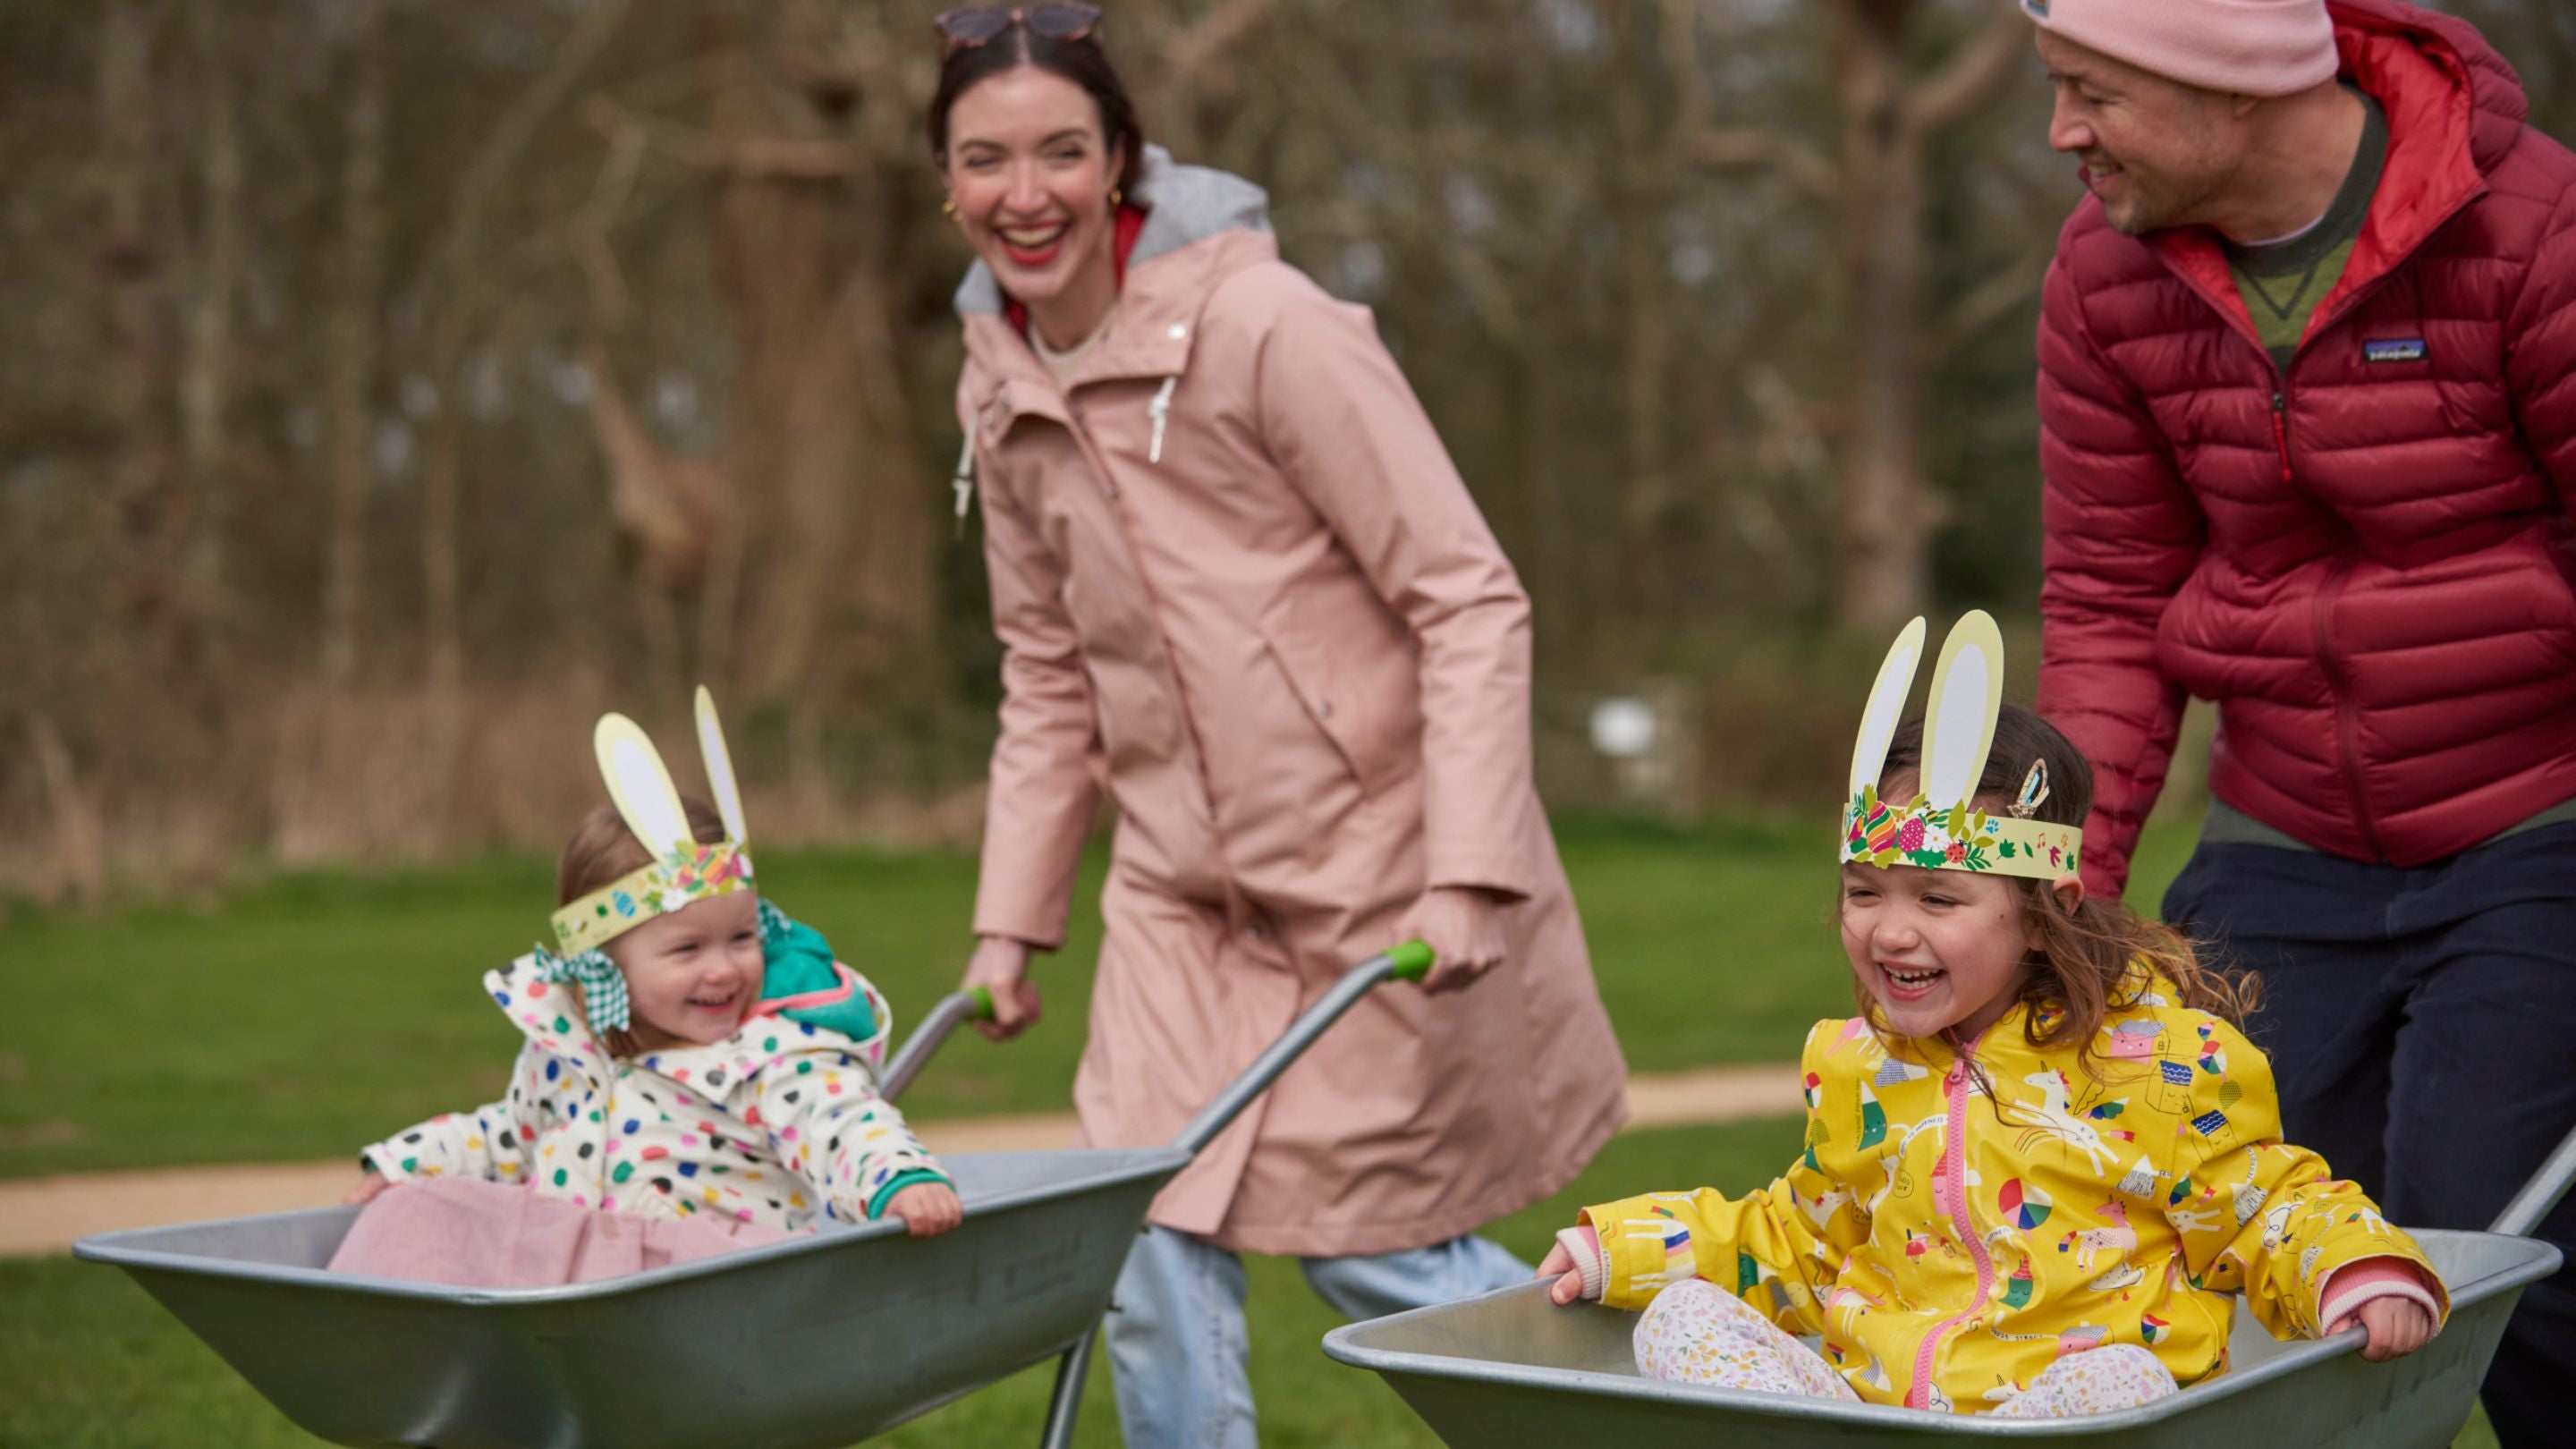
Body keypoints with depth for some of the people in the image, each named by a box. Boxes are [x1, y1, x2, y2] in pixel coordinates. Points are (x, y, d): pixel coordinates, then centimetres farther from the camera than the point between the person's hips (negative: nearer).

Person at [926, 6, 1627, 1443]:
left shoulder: (1267, 326, -16)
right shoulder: (1001, 393, 5)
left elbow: (1469, 603, -16)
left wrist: (1464, 874, -22)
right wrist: (1013, 916, 13)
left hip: (1380, 864, -5)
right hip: (1187, 892, 6)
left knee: (1376, 1245, 4)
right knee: (1153, 1263, -1)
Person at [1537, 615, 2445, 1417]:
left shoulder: (2159, 1058, -1)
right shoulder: (1852, 1068, 14)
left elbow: (2268, 1209, 5)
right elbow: (1801, 1243, 29)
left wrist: (2359, 1273, -16)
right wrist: (1617, 1246, 24)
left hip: (2059, 1402, -4)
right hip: (1863, 1397, 5)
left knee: (2117, 1383, -37)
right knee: (1681, 1317, -14)